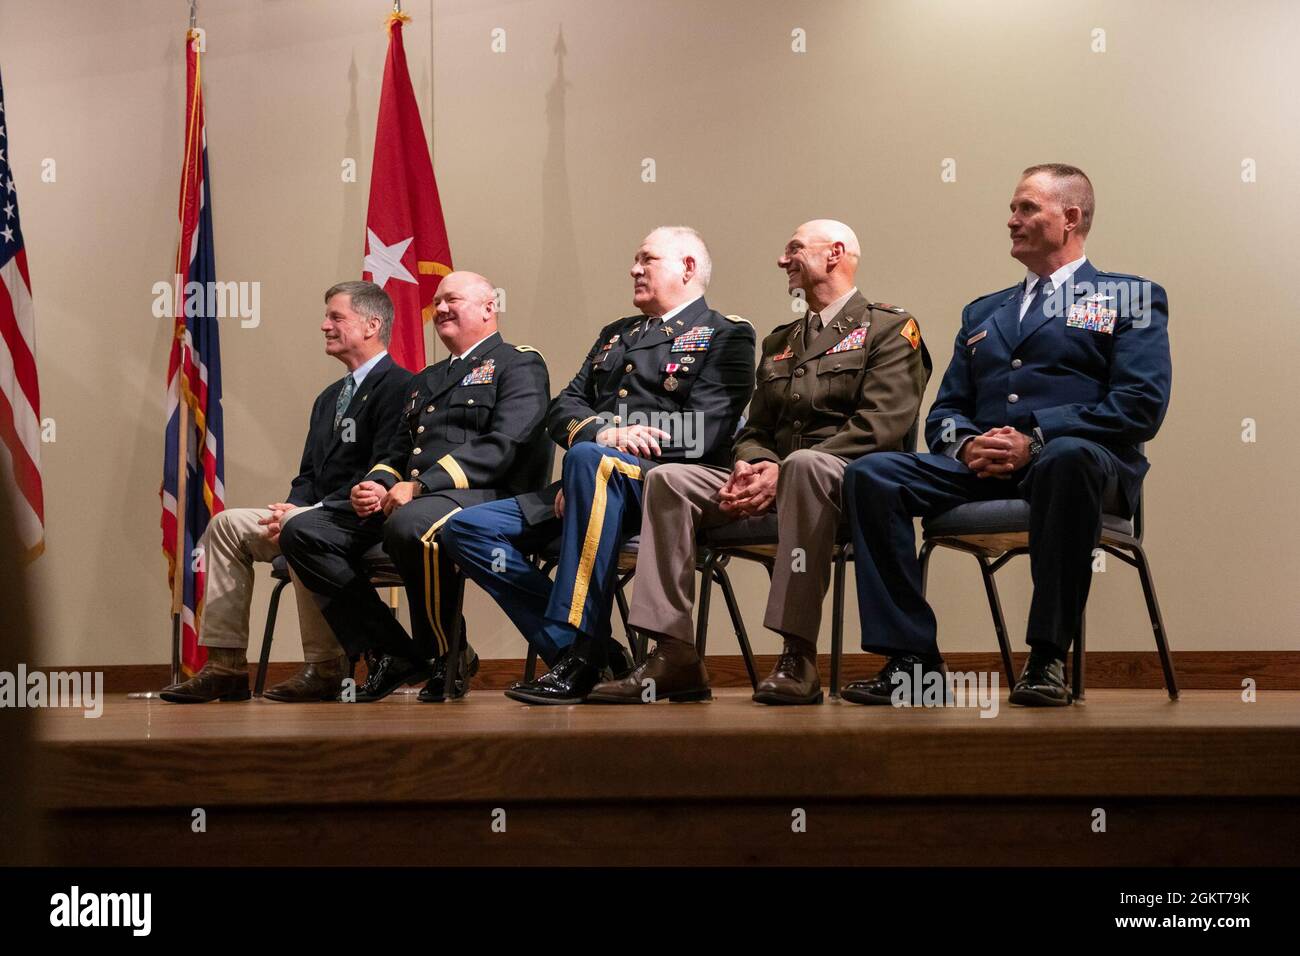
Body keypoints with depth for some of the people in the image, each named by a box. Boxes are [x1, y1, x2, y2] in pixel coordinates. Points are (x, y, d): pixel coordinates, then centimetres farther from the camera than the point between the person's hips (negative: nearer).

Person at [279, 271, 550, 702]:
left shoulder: (520, 364, 7)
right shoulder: (424, 381, 32)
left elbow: (503, 445, -9)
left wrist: (421, 486, -17)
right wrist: (374, 485, 0)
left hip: (480, 495, -8)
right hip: (397, 501, 8)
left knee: (412, 525, -41)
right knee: (301, 532, -11)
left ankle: (448, 657, -16)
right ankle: (396, 654, -8)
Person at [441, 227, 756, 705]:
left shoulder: (724, 335, 7)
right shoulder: (616, 334, 29)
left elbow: (704, 433, -9)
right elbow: (562, 409, 16)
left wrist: (599, 450, -15)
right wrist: (603, 431, -10)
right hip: (599, 481, 8)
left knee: (589, 460, -40)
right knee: (467, 528, -10)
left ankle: (577, 651, -38)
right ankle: (587, 652, -16)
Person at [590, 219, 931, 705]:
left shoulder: (890, 328, 4)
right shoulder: (780, 341, 27)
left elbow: (879, 427, -11)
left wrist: (782, 471, -19)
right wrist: (750, 465, -7)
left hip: (847, 482, -7)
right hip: (773, 478, 7)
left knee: (804, 463, -40)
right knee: (668, 478, -13)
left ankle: (798, 658, -39)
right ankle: (673, 656, -21)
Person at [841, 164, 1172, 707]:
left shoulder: (1130, 298, 13)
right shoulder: (982, 313, 29)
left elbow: (1142, 405, -3)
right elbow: (945, 412, 23)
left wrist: (1036, 440, -15)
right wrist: (966, 443, -4)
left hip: (1082, 459, -5)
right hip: (980, 470, 5)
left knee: (1068, 456, -41)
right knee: (871, 475, -20)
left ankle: (1048, 658, -32)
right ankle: (912, 660, -21)